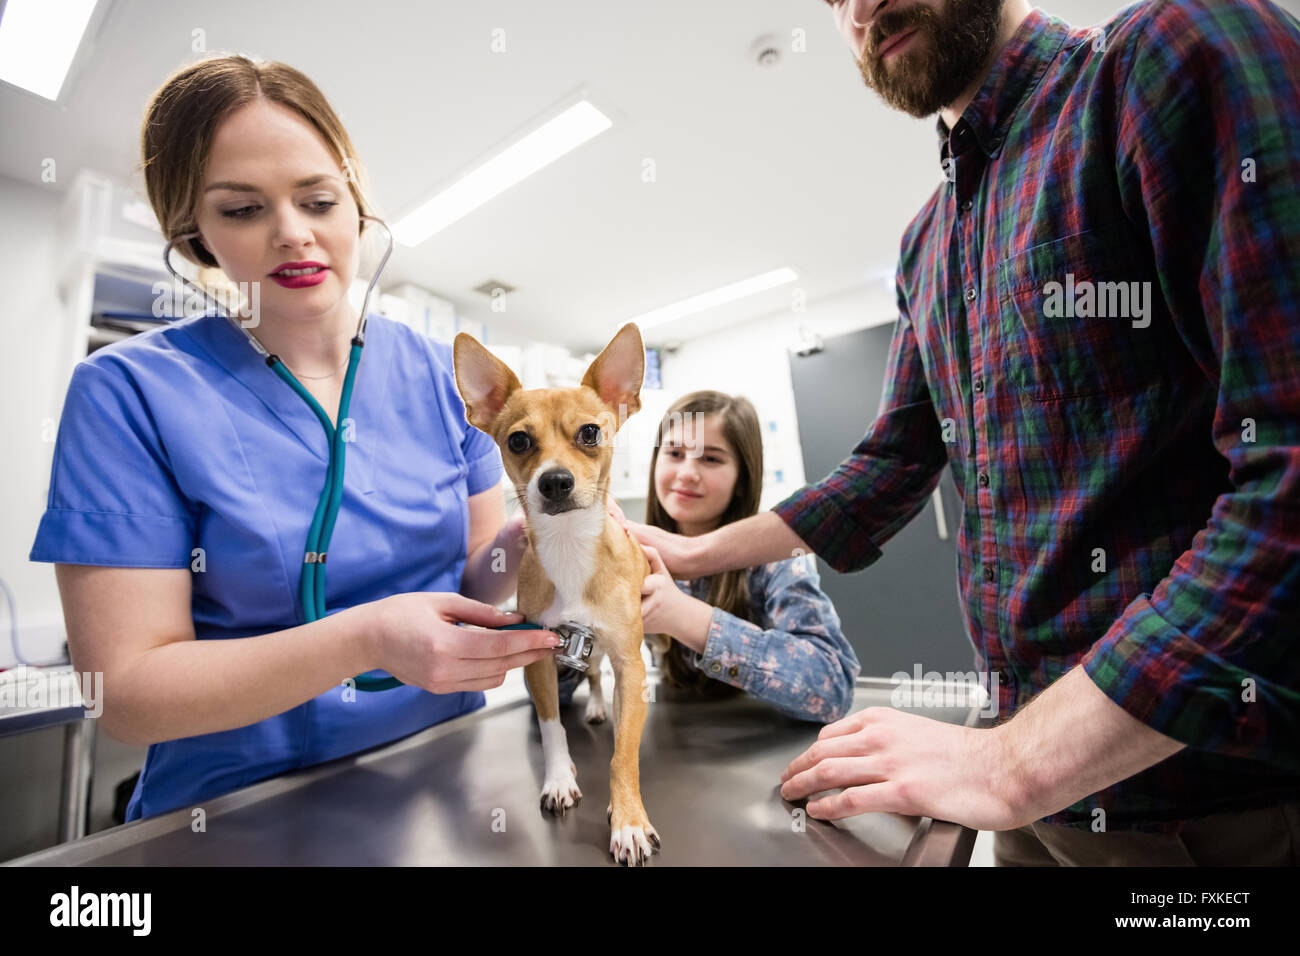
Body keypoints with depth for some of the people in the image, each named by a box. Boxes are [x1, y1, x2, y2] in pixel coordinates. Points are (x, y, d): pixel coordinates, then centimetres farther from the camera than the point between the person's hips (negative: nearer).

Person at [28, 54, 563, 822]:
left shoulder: (444, 376, -2)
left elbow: (471, 576, 2)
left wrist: (517, 545, -19)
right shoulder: (129, 392, -10)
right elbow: (126, 691, -12)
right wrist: (364, 639, -27)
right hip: (242, 808, -1)